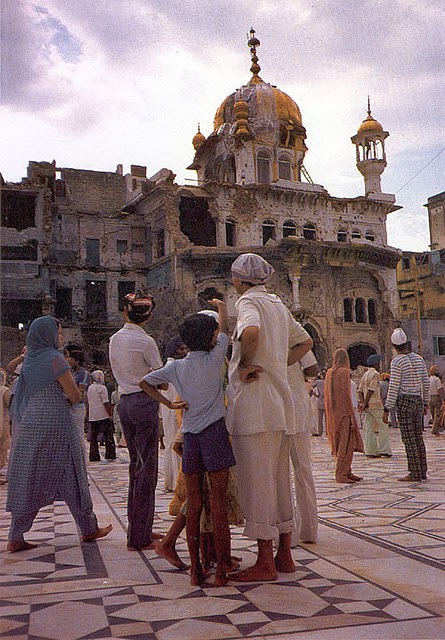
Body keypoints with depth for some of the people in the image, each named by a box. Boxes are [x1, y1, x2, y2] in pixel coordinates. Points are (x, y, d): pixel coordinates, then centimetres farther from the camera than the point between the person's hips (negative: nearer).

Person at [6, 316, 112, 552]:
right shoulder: (54, 358, -13)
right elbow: (75, 395, -14)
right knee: (70, 477, 4)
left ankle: (15, 537, 8)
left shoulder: (29, 360, 11)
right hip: (56, 424, -7)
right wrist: (67, 403, 7)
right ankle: (89, 529, 17)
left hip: (31, 424, 7)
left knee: (28, 481, 8)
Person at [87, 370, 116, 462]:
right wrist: (110, 415, -8)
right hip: (103, 416, -6)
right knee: (108, 436, 0)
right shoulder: (102, 388, -8)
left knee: (93, 437, 7)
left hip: (92, 417, 7)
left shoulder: (89, 388, 14)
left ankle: (94, 457, 6)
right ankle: (110, 455, -2)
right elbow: (106, 403, -13)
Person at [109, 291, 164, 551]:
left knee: (136, 463, 15)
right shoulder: (146, 341, -11)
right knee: (147, 465, -3)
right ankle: (139, 537, -1)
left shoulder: (114, 339, 9)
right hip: (145, 401, -7)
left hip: (124, 401, 7)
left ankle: (139, 528, 23)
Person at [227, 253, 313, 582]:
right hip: (280, 402, 9)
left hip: (254, 403, -8)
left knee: (257, 482, -3)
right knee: (280, 482, 13)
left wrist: (245, 365, -15)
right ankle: (285, 555, 22)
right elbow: (305, 341, 29)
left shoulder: (249, 301, -7)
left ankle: (265, 562, 3)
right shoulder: (278, 304, 18)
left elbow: (251, 332, -30)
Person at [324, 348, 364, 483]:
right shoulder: (344, 372, -11)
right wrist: (352, 415, -14)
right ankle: (341, 474, -7)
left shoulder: (329, 372, 12)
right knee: (346, 443, -5)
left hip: (333, 413, 8)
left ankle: (347, 472, 18)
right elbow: (346, 395, -16)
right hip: (344, 412, -8)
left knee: (341, 442, 14)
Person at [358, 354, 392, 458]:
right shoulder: (375, 374, -8)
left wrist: (362, 402, 0)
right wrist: (365, 403, -13)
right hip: (375, 404, -8)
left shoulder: (365, 374, 16)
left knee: (369, 428, 5)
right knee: (382, 427, -2)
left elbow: (360, 390, 10)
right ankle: (384, 451, -3)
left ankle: (370, 452, 4)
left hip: (367, 406, 8)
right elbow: (371, 390, -16)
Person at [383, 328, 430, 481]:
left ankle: (415, 473, -2)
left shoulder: (397, 362, -11)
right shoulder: (418, 358, 9)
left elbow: (393, 387, -14)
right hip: (418, 400, 7)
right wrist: (426, 403, 20)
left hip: (404, 402, -7)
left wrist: (387, 409, -11)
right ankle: (422, 472, 16)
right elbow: (426, 382, 11)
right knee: (418, 437, 12)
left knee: (409, 439, -3)